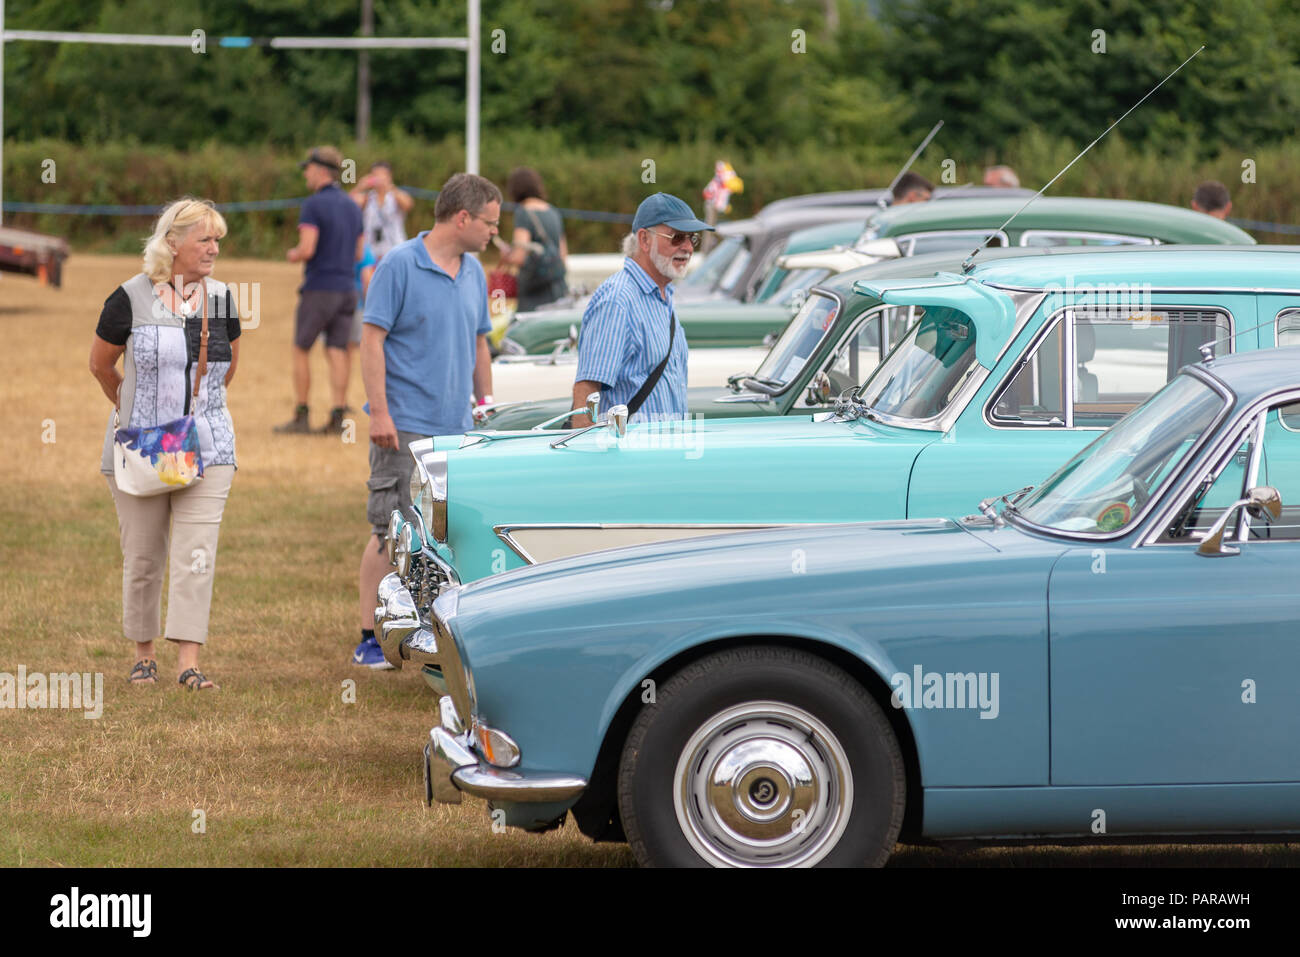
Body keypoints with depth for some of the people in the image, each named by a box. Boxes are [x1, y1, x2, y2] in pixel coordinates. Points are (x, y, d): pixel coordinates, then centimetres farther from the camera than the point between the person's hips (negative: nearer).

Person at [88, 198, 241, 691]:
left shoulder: (221, 298, 4)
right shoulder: (130, 299, -7)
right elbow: (100, 364, 8)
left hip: (207, 447, 2)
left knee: (196, 554, -9)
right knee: (142, 556, 5)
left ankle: (188, 661, -12)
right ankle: (143, 655, 21)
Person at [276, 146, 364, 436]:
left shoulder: (314, 205, -11)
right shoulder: (352, 207, 12)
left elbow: (307, 249, -18)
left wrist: (293, 255, 2)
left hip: (319, 289, -6)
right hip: (346, 289, 6)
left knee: (300, 350, 5)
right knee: (337, 352, 3)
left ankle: (301, 417, 4)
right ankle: (338, 418, -4)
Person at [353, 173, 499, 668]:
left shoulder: (473, 273, 13)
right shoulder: (399, 266, -8)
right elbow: (372, 338, -10)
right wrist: (379, 413, -16)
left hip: (457, 426, 7)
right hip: (405, 425, -7)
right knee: (392, 533, -6)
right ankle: (369, 639, -1)